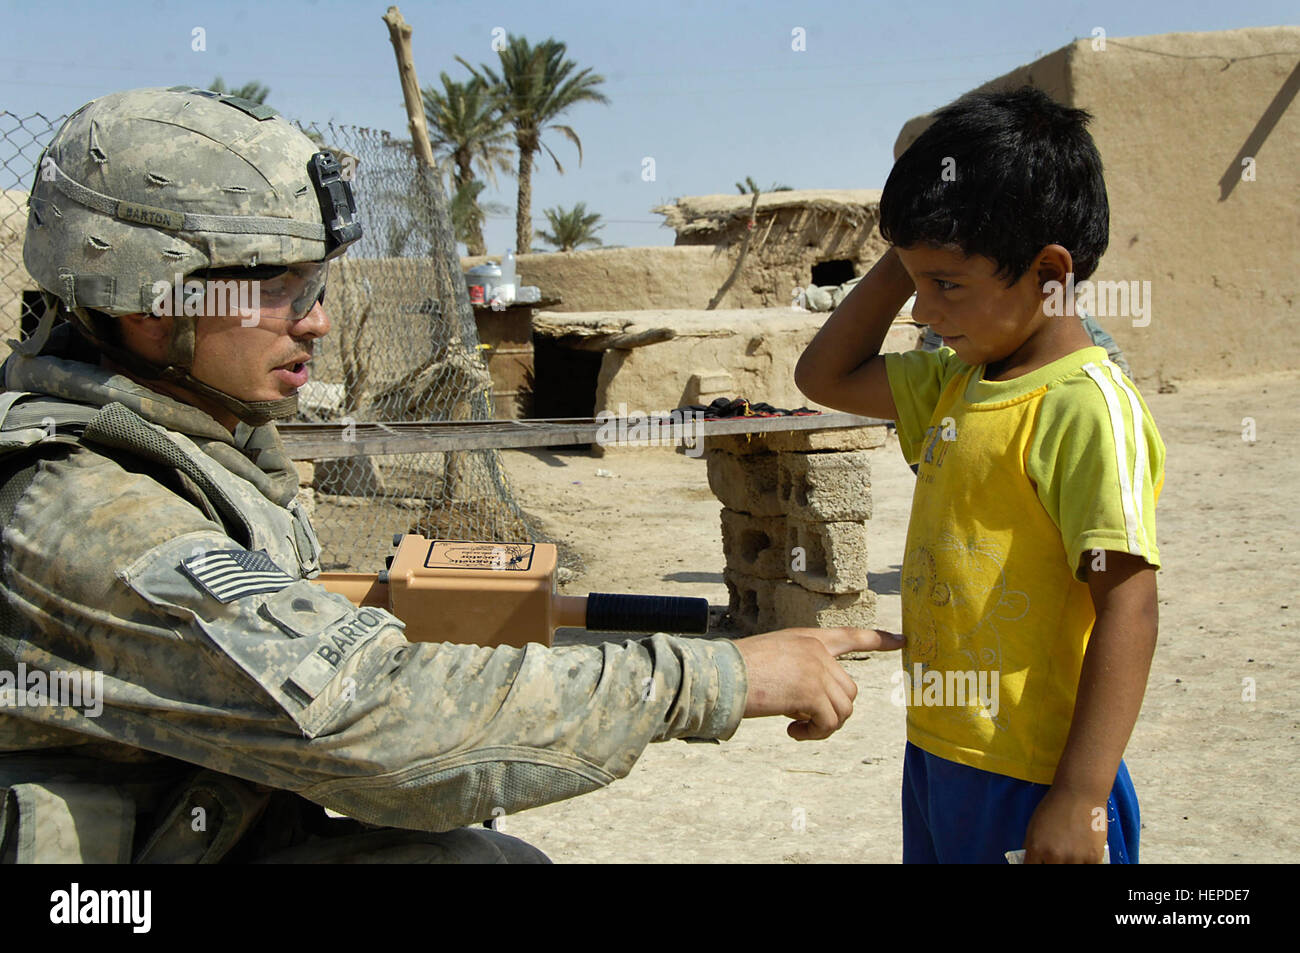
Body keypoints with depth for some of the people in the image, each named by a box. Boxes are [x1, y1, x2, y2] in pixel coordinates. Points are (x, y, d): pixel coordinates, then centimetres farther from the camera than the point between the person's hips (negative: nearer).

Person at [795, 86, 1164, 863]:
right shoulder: (955, 381, 8)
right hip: (936, 755, 8)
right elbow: (826, 377, 20)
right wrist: (905, 260, 6)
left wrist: (1080, 798, -22)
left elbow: (1128, 606, -21)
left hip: (1028, 781, -8)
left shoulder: (1086, 405, -18)